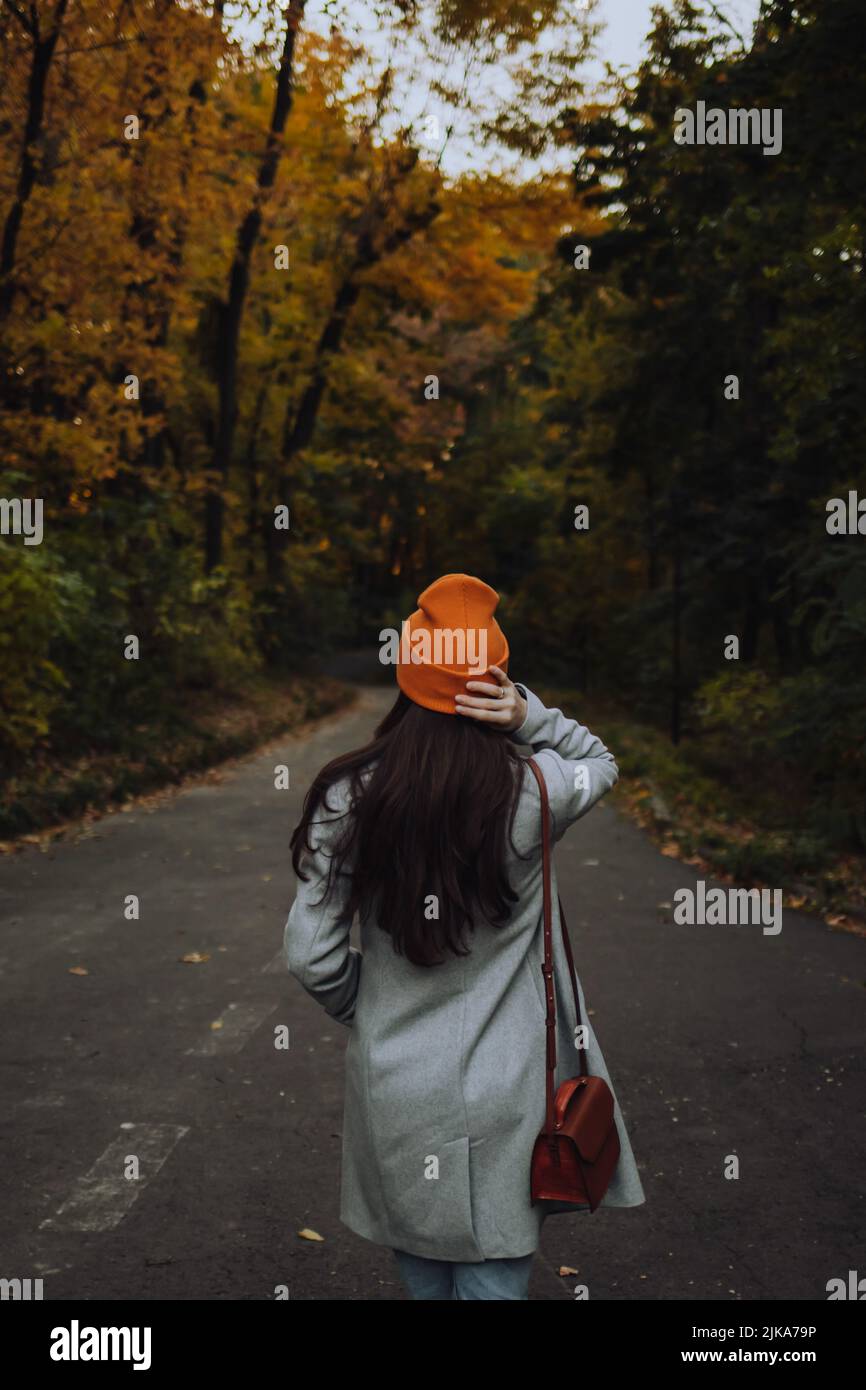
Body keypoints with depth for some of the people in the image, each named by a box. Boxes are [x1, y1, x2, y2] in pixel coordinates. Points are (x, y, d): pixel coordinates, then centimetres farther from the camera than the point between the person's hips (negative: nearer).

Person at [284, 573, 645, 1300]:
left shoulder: (350, 800, -11)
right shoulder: (530, 793, -14)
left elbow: (312, 955, -7)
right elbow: (599, 763, 10)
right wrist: (530, 714, -9)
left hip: (392, 1095, 2)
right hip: (501, 1100, -2)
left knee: (425, 1277, 21)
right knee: (493, 1278, 10)